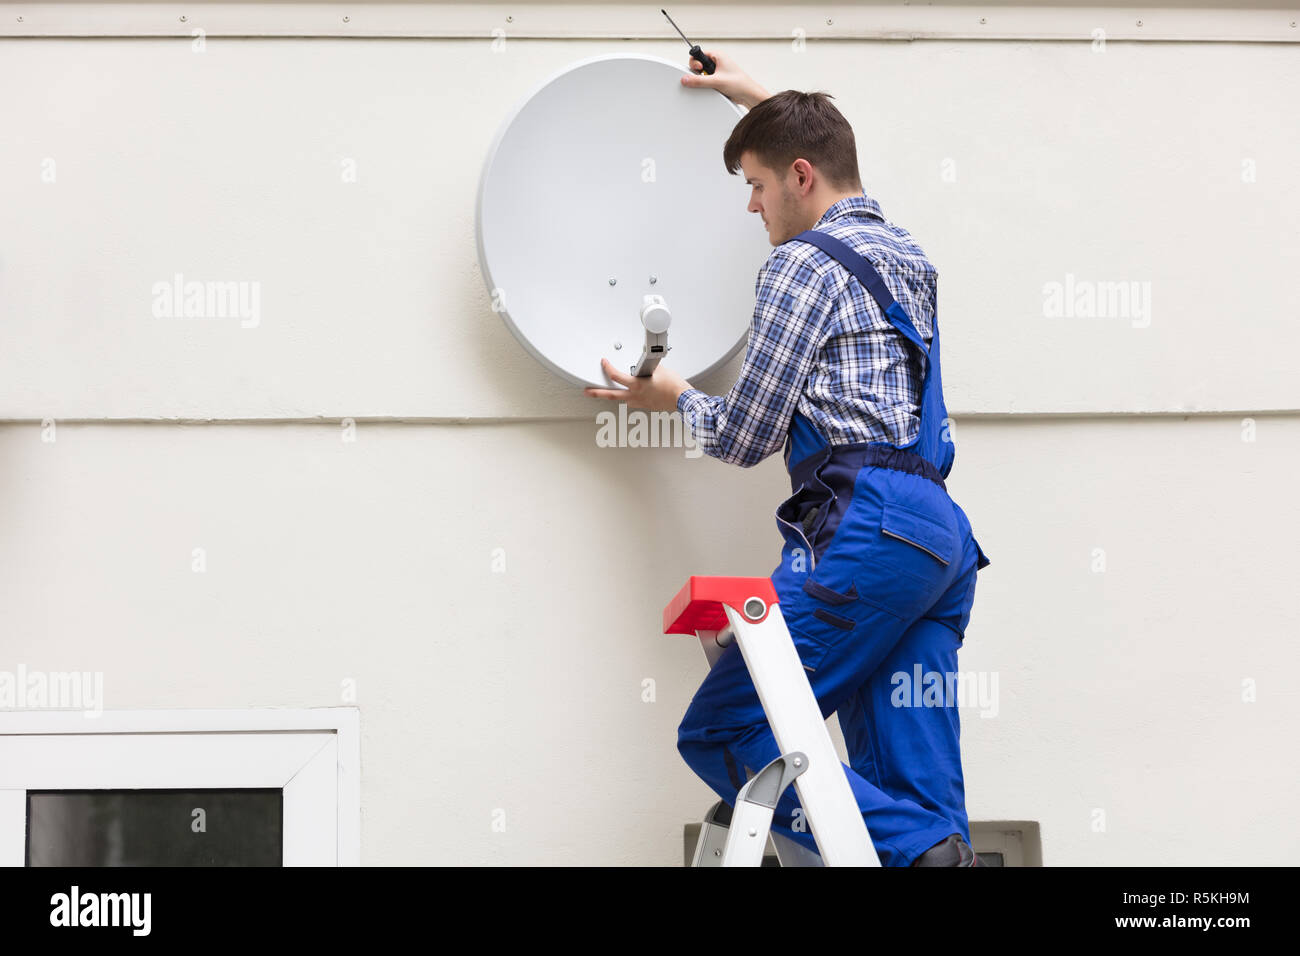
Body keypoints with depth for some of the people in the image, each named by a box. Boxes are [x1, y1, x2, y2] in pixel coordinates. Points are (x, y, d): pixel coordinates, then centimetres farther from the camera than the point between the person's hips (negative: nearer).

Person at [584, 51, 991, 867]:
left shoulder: (803, 263, 1)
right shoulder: (906, 254, 26)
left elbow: (745, 439, 1)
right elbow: (828, 161, 51)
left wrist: (677, 397, 20)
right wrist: (761, 101, 60)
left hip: (866, 524, -9)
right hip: (940, 531, 9)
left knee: (723, 731, -11)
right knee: (910, 791, 3)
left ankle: (917, 855, -25)